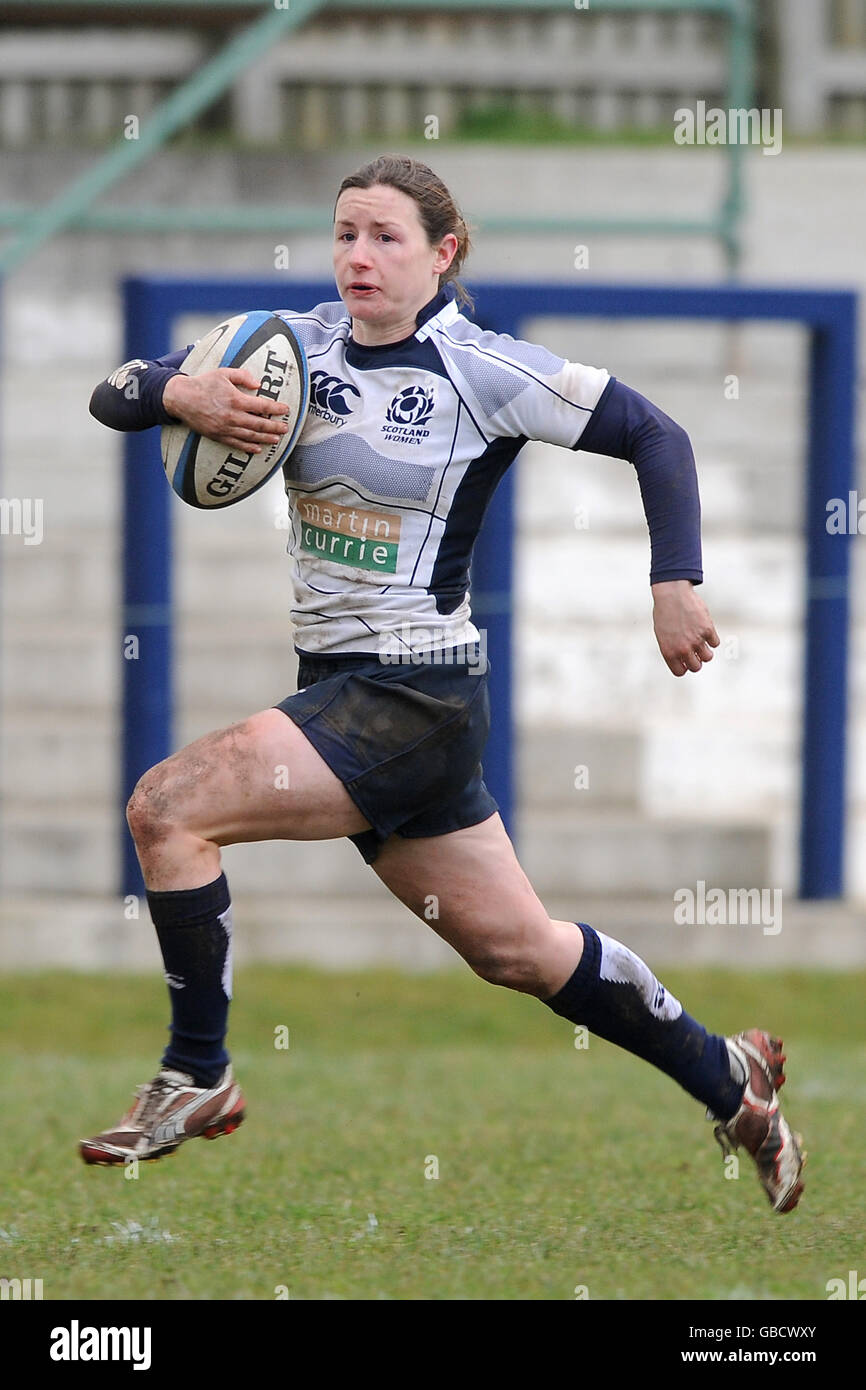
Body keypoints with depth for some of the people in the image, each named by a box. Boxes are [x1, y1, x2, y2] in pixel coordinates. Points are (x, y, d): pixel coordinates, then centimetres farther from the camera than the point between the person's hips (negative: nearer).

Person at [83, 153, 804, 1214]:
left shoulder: (486, 370, -10)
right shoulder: (297, 344, 5)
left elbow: (654, 436, -4)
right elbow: (112, 396, 3)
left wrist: (674, 586, -12)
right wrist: (179, 393, -19)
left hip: (416, 695, -7)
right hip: (334, 683, 7)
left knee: (166, 807, -18)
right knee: (518, 949, 16)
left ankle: (198, 1079, -3)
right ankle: (728, 1081, 33)